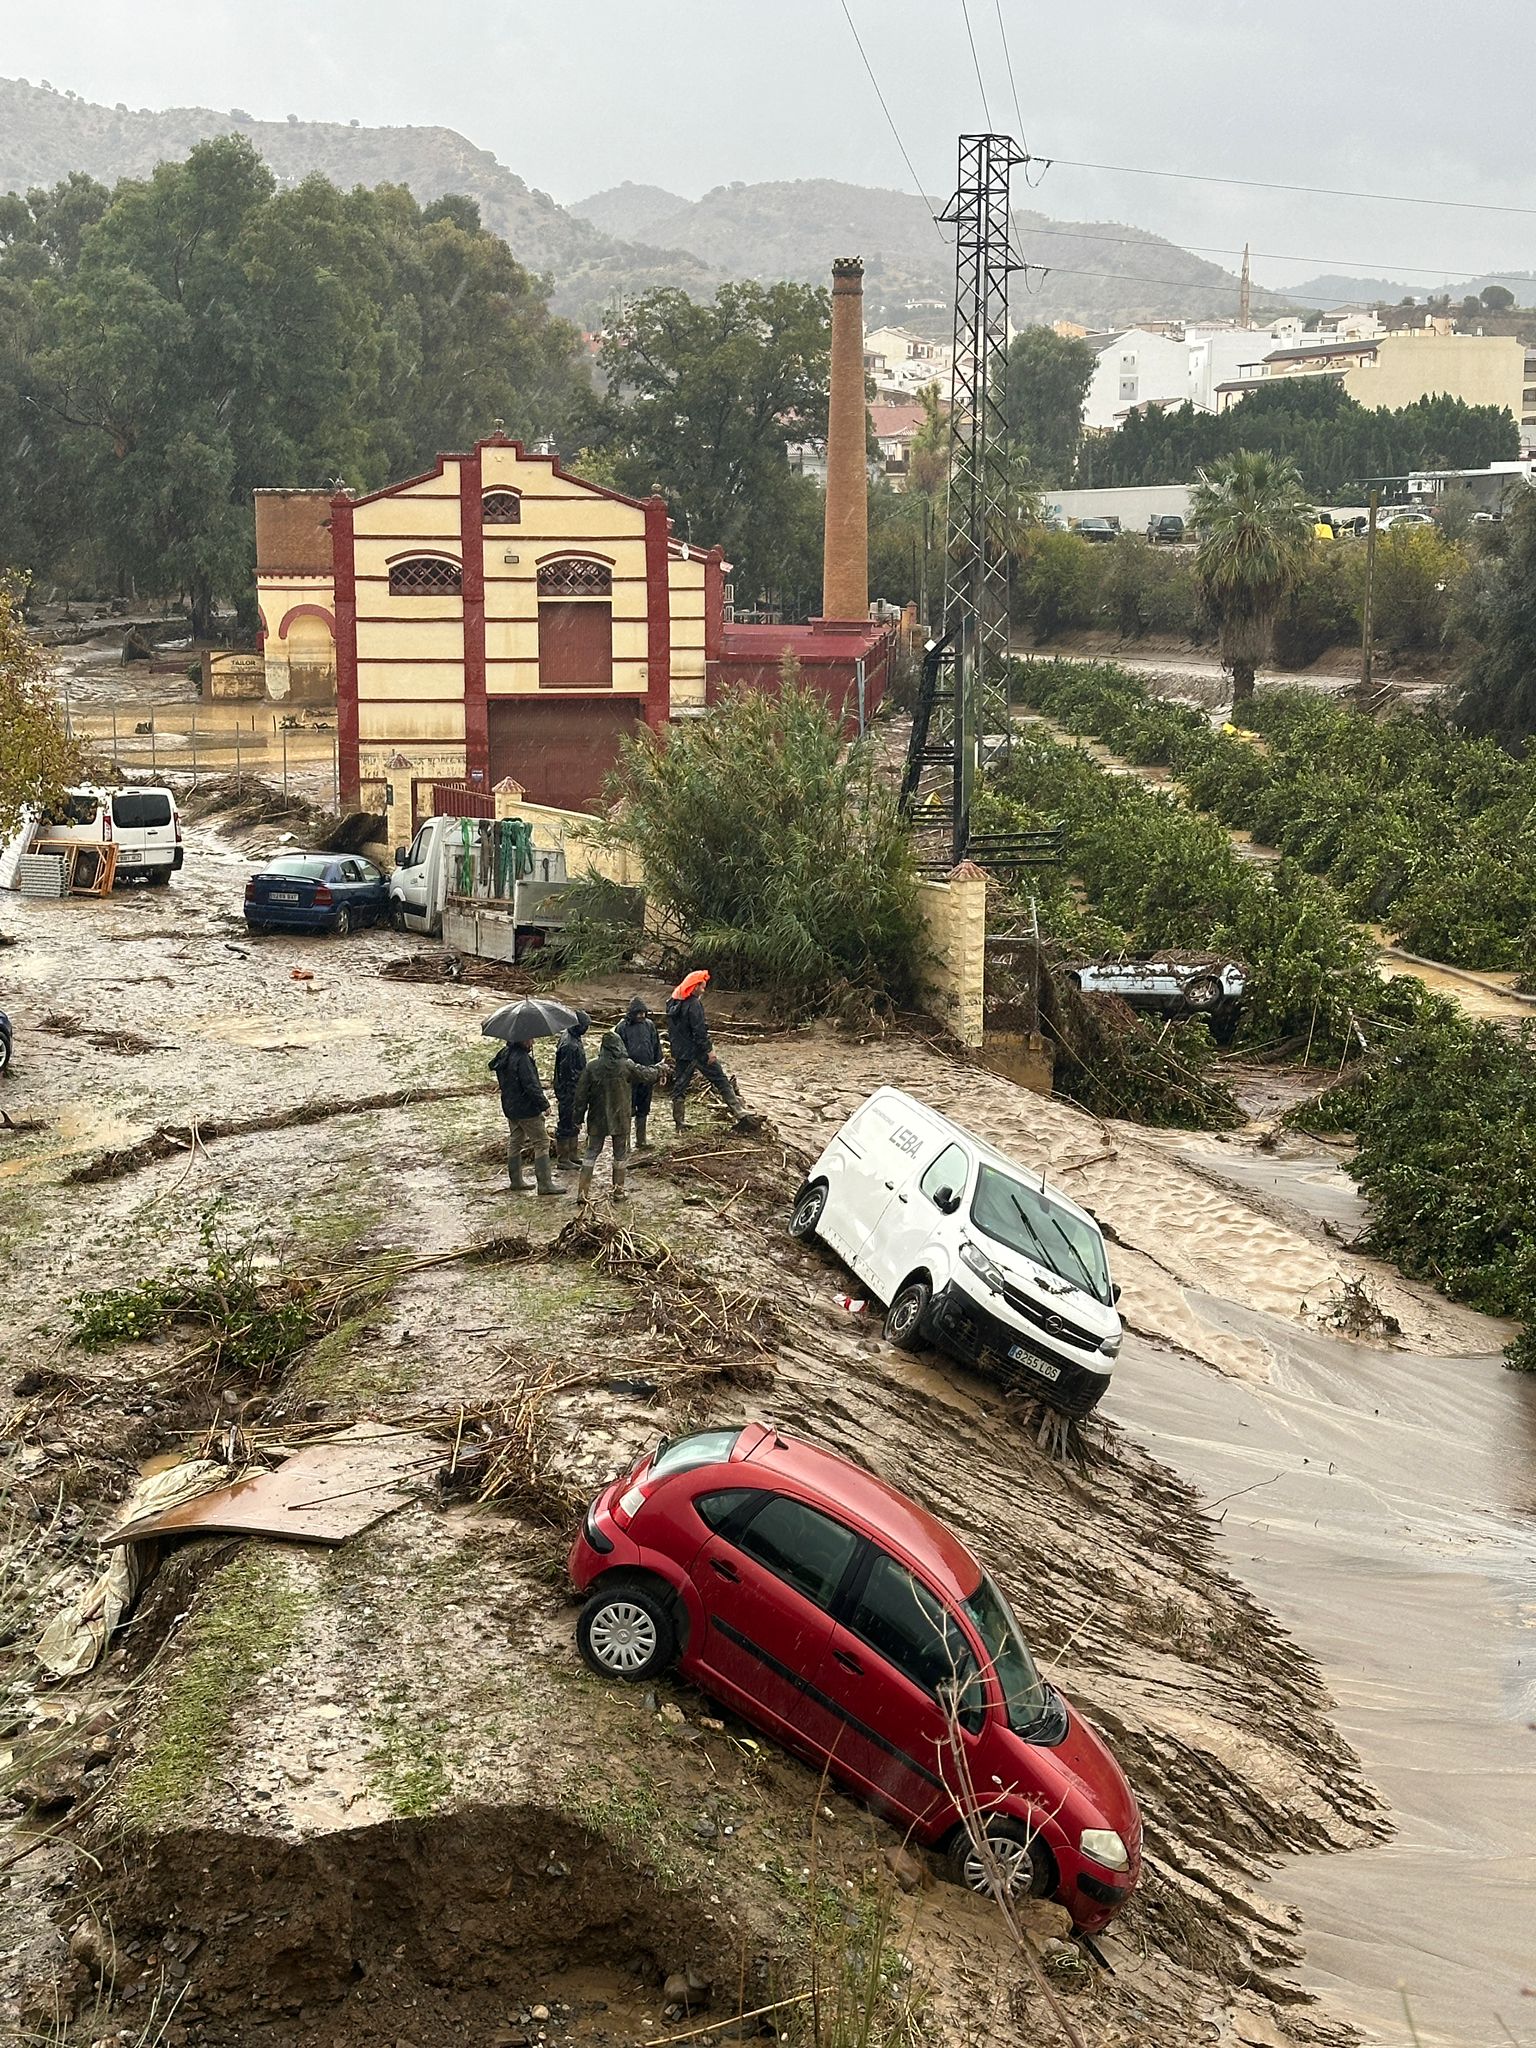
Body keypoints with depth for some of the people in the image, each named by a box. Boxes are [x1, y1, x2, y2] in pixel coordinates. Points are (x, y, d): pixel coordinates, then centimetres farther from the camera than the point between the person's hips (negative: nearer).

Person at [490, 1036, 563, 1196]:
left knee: (515, 1143, 18)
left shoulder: (504, 1055, 9)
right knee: (541, 1142, -5)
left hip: (510, 1108, 10)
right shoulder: (522, 1058, -21)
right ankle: (545, 1184, -7)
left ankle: (516, 1181, 24)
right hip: (526, 1108, -10)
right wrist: (544, 1104, -16)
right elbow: (530, 1085, -23)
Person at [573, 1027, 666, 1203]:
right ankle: (618, 1192, 17)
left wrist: (579, 1115, 6)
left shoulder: (591, 1067, -8)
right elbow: (647, 1075, 3)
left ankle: (583, 1192, 5)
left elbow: (581, 1094, -4)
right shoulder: (626, 1066, -12)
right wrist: (661, 1070, 24)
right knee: (621, 1154, 13)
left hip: (597, 1119, 1)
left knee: (591, 1153, 9)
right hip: (620, 1119, -1)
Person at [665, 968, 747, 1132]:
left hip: (679, 1052, 7)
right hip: (697, 1051, -7)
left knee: (679, 1087, 10)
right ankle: (739, 1112, -1)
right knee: (721, 1080, 1)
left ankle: (678, 1123, 10)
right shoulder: (693, 1004, -17)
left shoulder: (672, 1003, 9)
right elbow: (699, 1030, -20)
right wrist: (709, 1050, -16)